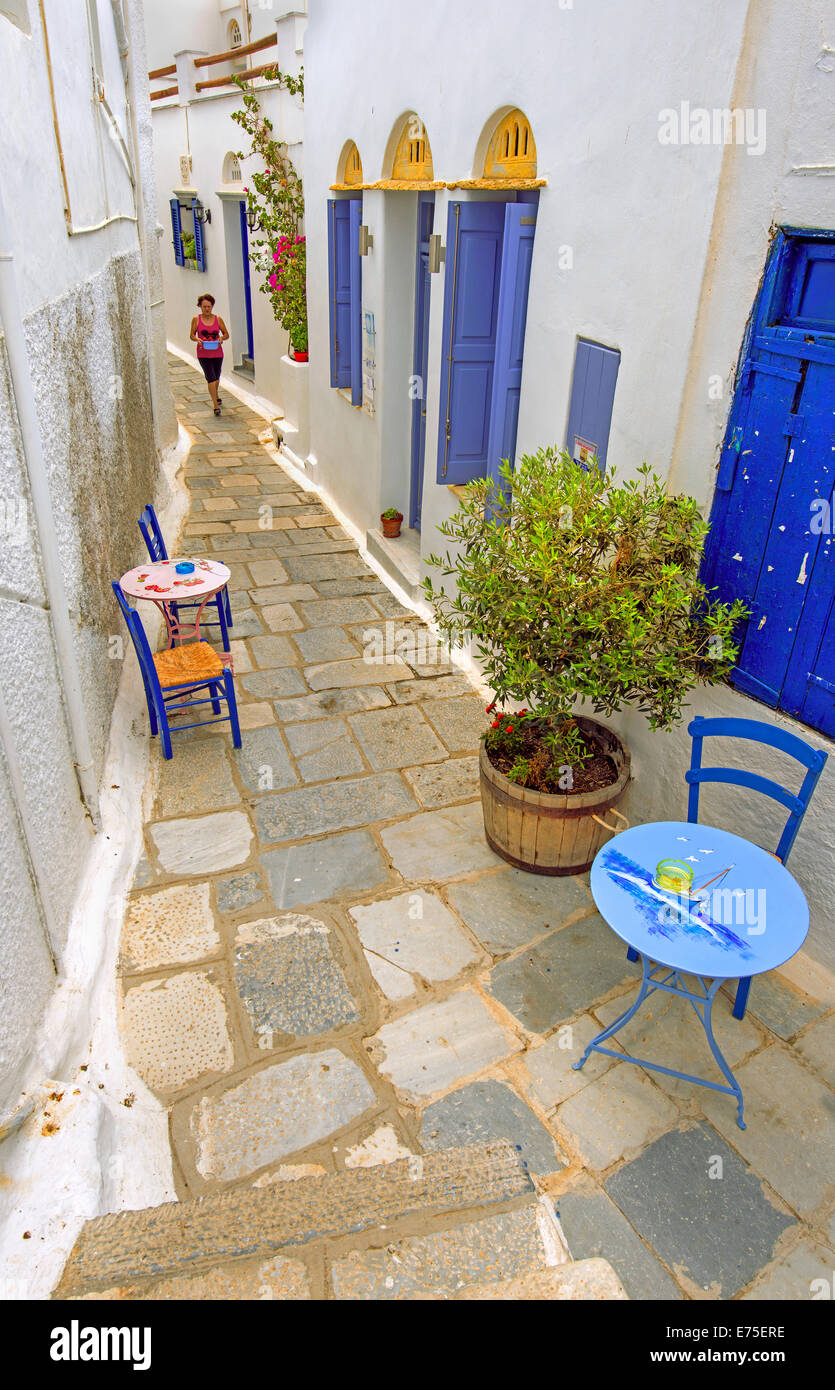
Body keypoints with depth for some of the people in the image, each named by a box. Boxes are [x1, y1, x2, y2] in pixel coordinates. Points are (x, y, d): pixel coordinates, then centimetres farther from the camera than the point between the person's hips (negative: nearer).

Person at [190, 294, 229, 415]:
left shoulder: (218, 319, 2)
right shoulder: (196, 319, -1)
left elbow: (226, 334, 8)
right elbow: (192, 335, 4)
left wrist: (221, 338, -14)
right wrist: (197, 339, -19)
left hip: (217, 353, 3)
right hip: (203, 354, -2)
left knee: (216, 377, 19)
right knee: (211, 378, -14)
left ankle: (216, 396, 48)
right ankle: (216, 406, -16)